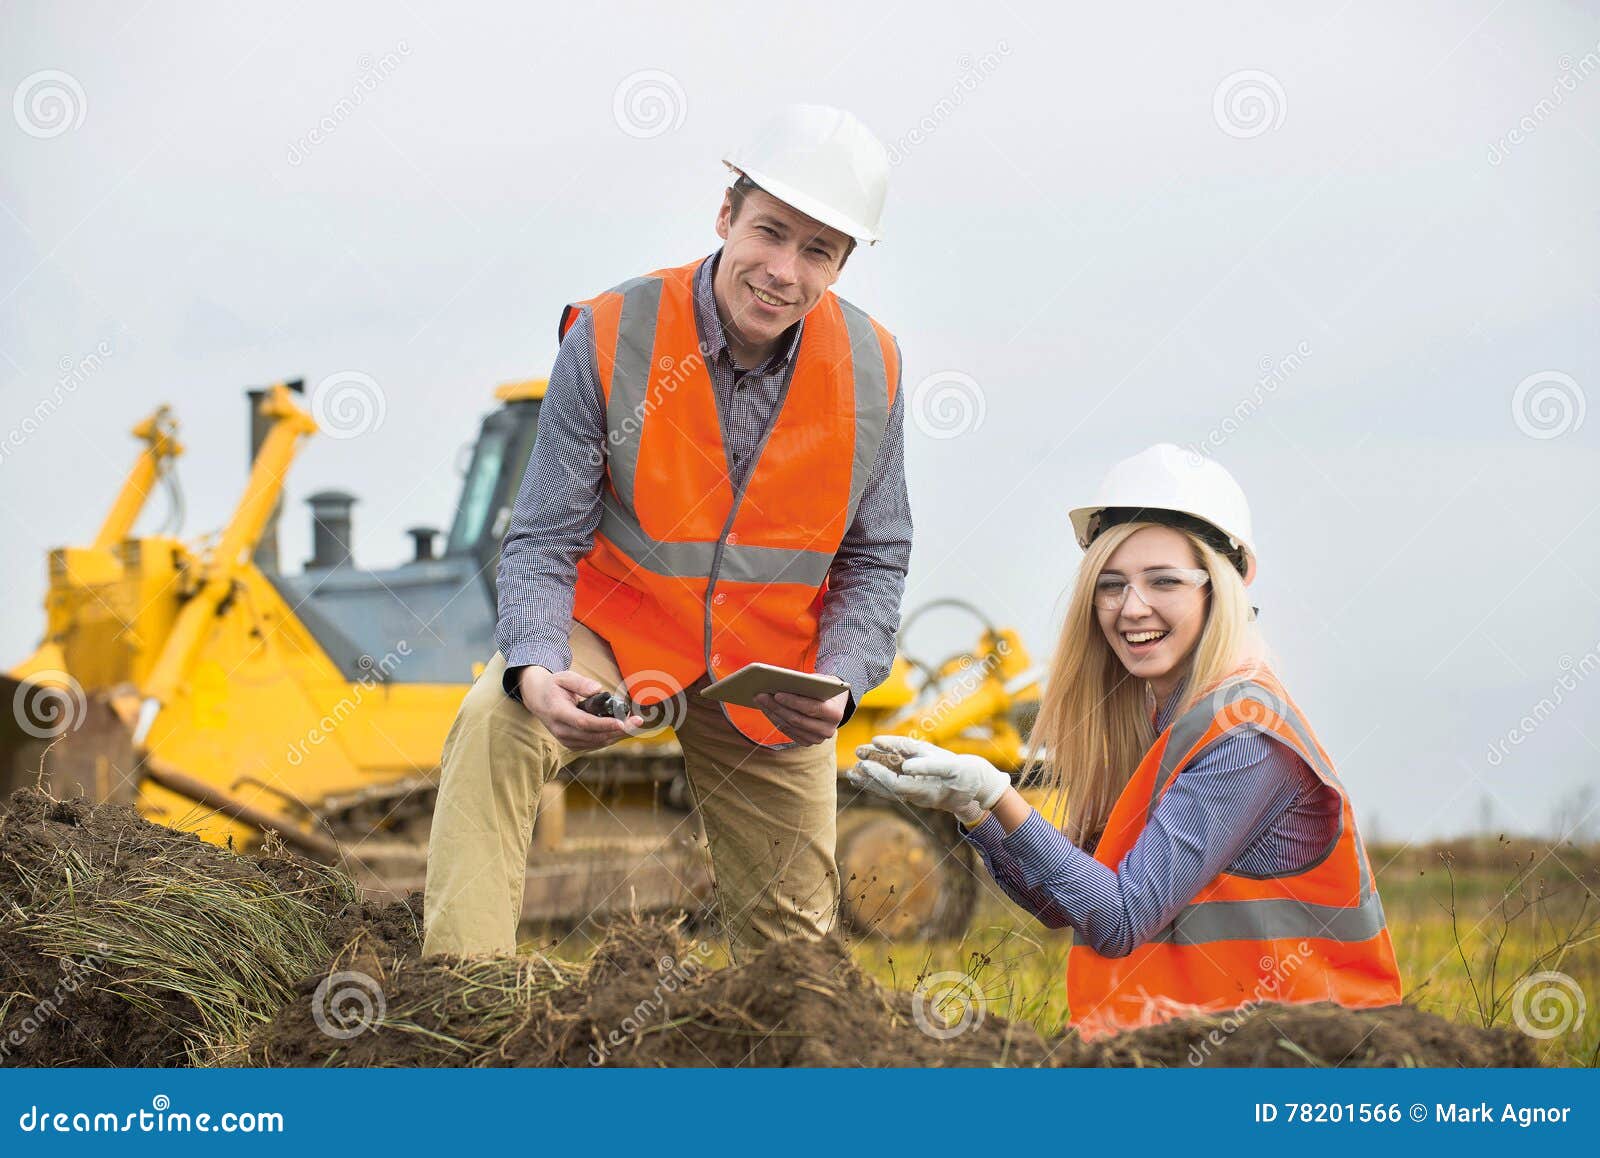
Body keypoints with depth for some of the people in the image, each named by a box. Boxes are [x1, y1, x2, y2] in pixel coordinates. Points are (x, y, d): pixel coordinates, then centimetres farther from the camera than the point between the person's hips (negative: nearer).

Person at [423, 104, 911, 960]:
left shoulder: (870, 369, -11)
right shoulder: (609, 337, -19)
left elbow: (874, 560, -1)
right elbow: (543, 542, -16)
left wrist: (840, 682, -20)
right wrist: (536, 672, -35)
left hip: (771, 673, 2)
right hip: (615, 631, -2)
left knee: (791, 930, 10)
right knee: (492, 727, -34)